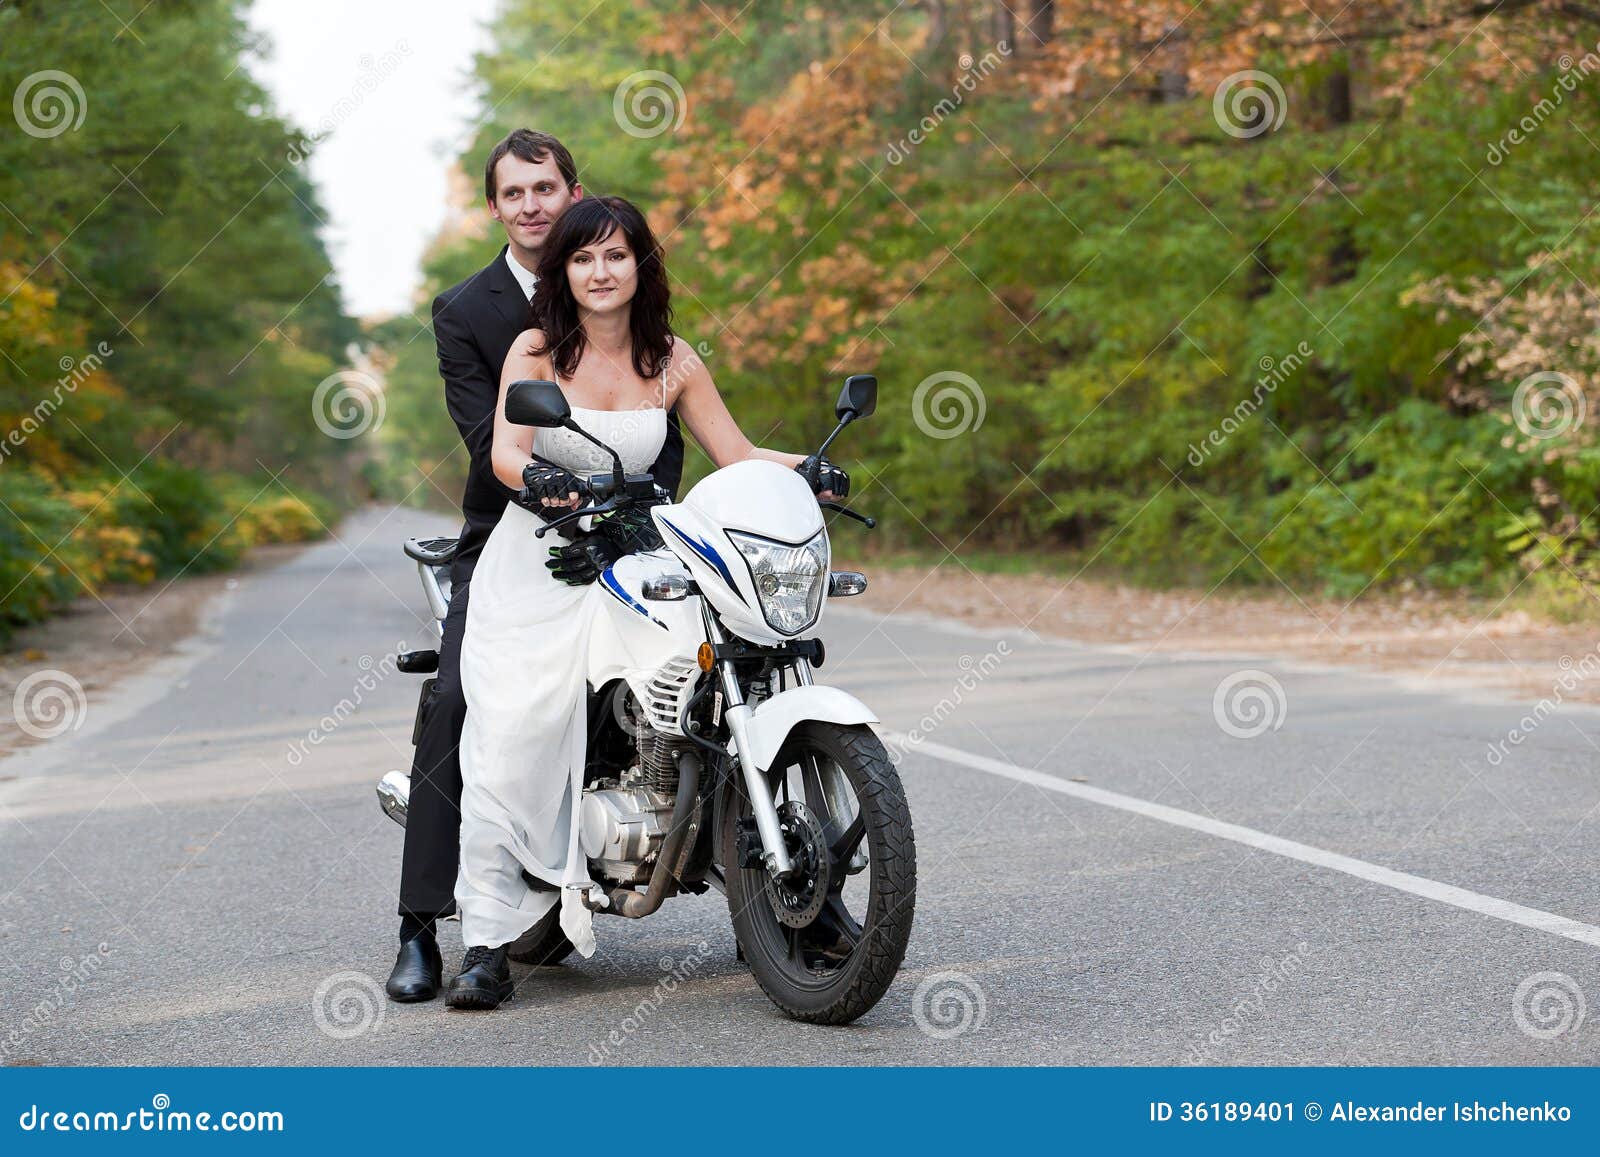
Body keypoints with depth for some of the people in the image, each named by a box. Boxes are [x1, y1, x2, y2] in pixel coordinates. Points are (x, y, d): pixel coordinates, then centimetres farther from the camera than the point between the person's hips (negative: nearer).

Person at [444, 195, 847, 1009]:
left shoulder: (671, 360, 8)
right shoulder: (536, 349, 0)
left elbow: (735, 453, 8)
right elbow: (503, 449, -13)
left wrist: (805, 468, -11)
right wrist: (536, 477, -36)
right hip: (531, 564, -2)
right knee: (510, 736, -16)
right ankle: (486, 941, -11)